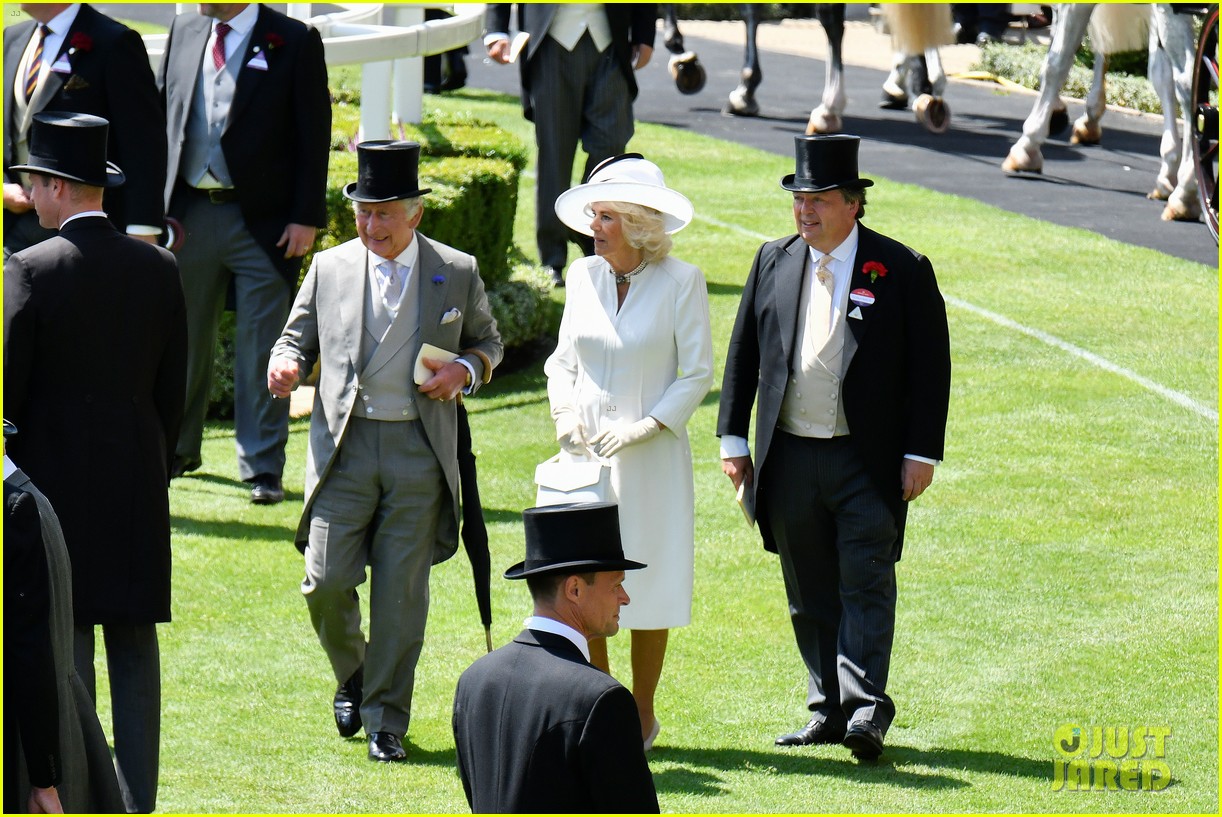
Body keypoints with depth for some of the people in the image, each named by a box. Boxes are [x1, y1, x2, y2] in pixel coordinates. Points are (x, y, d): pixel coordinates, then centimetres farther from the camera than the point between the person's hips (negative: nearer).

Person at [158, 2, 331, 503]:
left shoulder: (294, 42, -4)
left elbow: (314, 136, -5)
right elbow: (161, 119, 13)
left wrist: (306, 217, -11)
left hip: (263, 221, -4)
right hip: (189, 215, 4)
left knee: (261, 346, -1)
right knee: (183, 337, 13)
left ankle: (263, 468, 5)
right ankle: (176, 450, 29)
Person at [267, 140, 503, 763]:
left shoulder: (457, 273, 5)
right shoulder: (330, 268, 7)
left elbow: (488, 343, 16)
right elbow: (299, 337, 15)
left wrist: (464, 370, -6)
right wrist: (286, 364, -9)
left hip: (420, 450, -1)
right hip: (343, 446, 1)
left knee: (401, 591, -1)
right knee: (326, 583, -6)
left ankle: (386, 720, 10)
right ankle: (353, 676, 24)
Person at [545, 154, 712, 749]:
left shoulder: (680, 282, -7)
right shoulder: (583, 276, 6)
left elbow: (698, 373, -4)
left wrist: (648, 427, -14)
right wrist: (565, 414, -3)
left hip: (651, 455, -4)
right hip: (586, 451, 4)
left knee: (648, 582, 3)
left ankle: (642, 714, 15)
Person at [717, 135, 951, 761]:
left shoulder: (902, 270, -4)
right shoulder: (773, 263, 8)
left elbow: (931, 368, -2)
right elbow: (743, 354, 14)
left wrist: (922, 452, -7)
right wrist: (733, 437, 9)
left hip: (867, 461, -4)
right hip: (788, 456, 4)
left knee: (866, 584, -9)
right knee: (809, 592, 10)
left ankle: (866, 711, -14)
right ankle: (828, 708, 18)